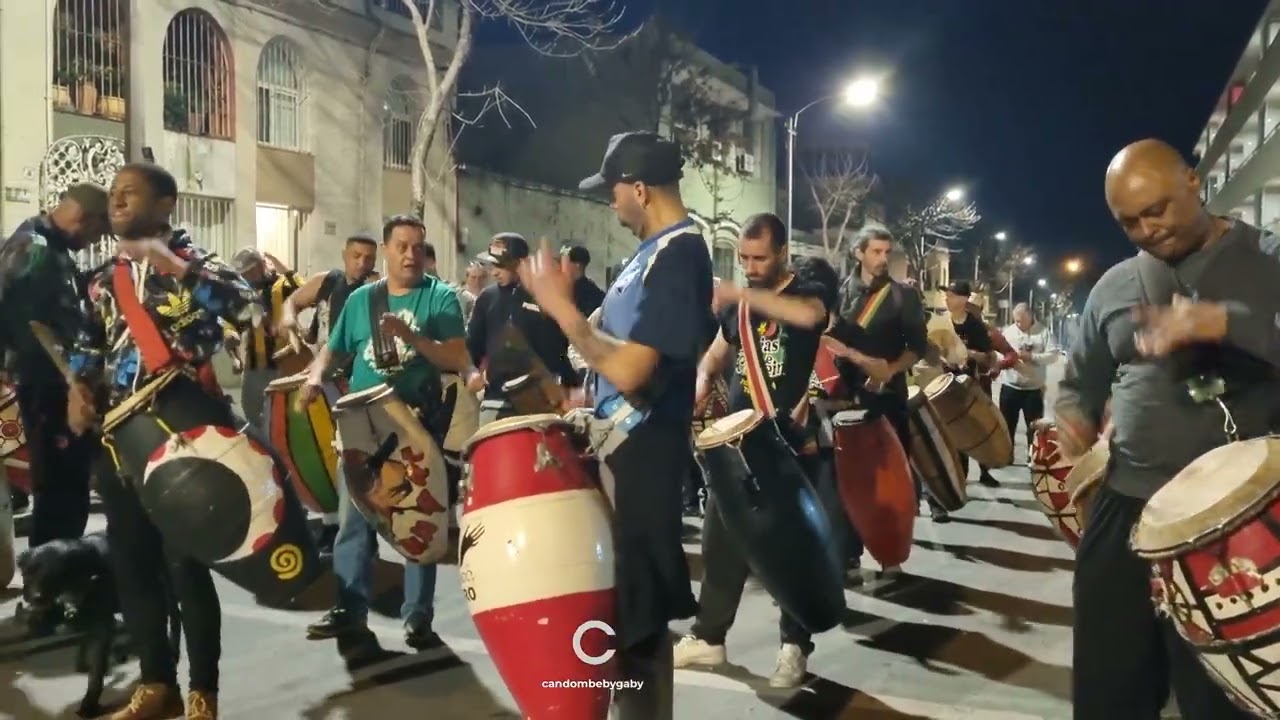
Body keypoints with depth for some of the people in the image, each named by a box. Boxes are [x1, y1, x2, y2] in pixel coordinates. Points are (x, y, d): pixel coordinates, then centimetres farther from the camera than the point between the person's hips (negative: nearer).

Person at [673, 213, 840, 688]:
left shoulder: (811, 292, -5)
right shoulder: (737, 305, 11)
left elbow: (807, 315, -30)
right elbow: (715, 354, 23)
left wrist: (740, 294, -30)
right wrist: (703, 381, 0)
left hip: (793, 444, -5)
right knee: (720, 540, 9)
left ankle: (794, 647, 17)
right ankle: (707, 637, 22)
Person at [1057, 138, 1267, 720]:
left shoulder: (1268, 261, -1)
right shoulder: (1113, 286, 10)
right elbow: (1082, 383, 17)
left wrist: (1224, 321, -28)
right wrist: (1072, 422, -4)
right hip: (1124, 506, 4)